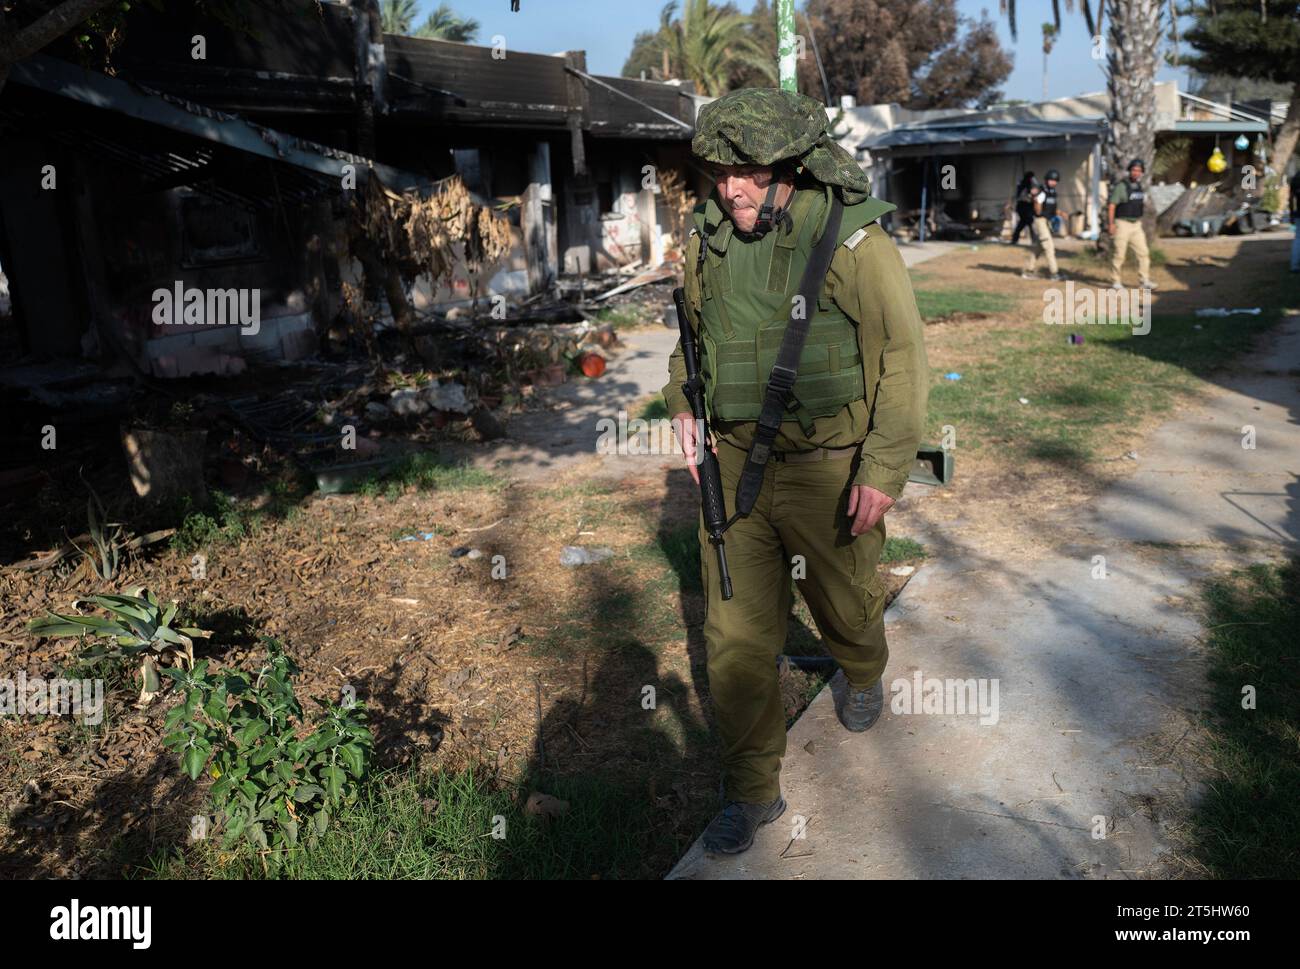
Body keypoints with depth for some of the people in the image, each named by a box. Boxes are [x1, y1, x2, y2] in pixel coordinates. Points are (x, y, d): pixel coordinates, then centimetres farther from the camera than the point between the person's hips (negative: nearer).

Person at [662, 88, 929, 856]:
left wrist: (883, 471, -16)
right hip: (735, 468, 4)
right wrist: (684, 405, 1)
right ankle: (753, 792, 21)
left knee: (845, 605, 19)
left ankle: (865, 679, 56)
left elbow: (905, 359, -11)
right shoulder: (707, 242, 1)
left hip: (828, 470, -3)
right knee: (737, 635, 5)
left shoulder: (852, 241, -14)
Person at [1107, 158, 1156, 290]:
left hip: (1136, 225, 6)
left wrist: (1140, 223, 19)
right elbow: (1111, 205, -14)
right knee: (1119, 254, -2)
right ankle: (1115, 281, 8)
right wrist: (1110, 224, -23)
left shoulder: (1141, 187, 12)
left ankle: (1145, 280, 2)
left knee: (1143, 253, 0)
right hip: (1122, 224, -6)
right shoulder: (1121, 186, -10)